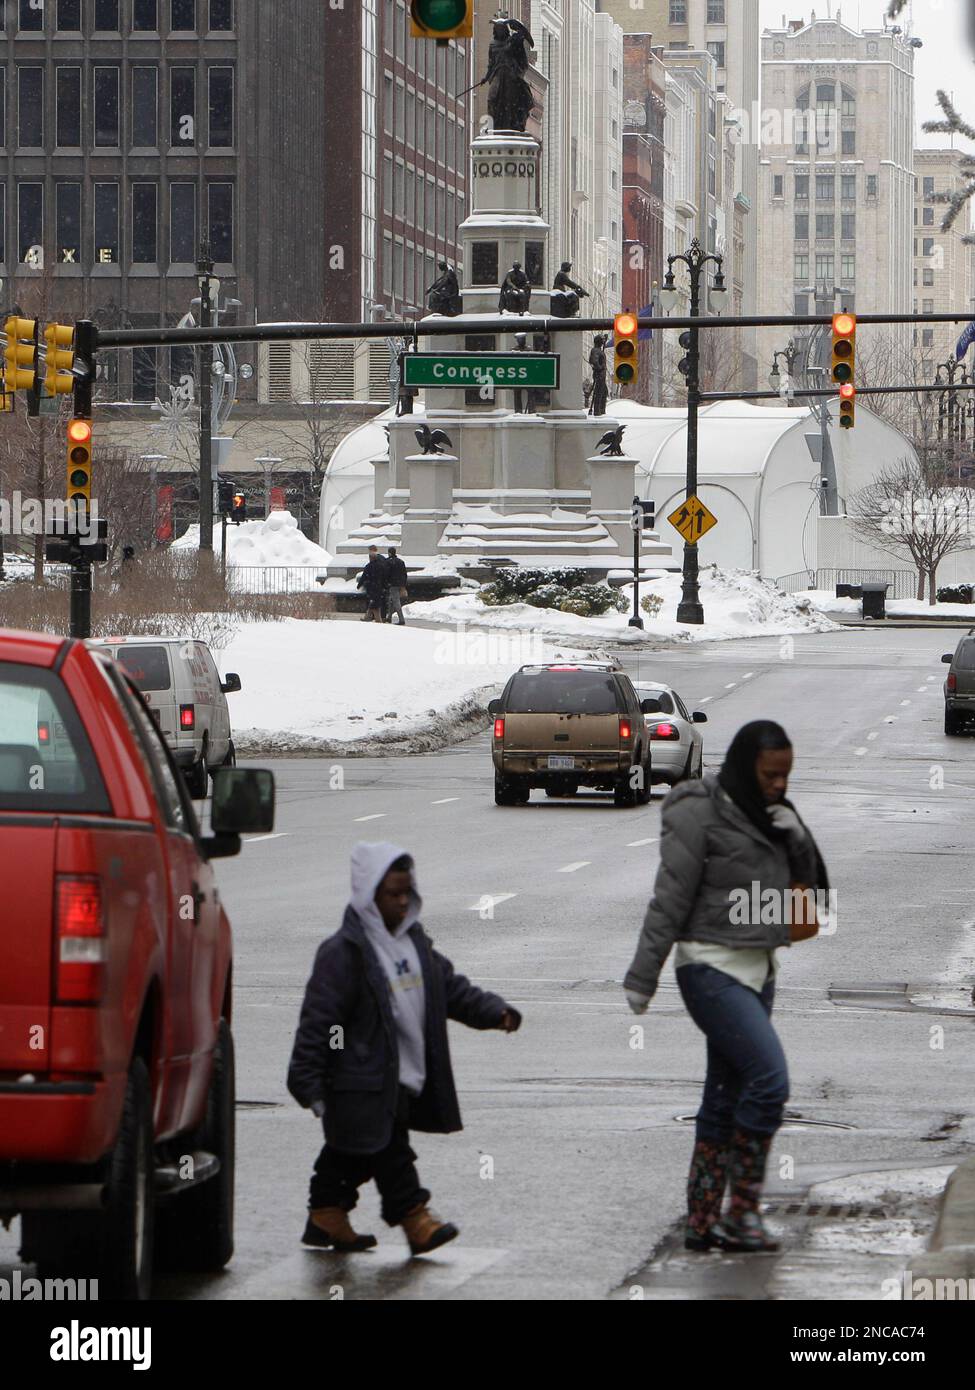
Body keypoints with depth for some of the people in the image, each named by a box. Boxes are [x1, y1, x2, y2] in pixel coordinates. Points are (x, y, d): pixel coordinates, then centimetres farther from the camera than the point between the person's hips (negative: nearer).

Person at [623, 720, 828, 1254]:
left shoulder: (768, 815, 12)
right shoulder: (701, 814, -11)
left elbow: (807, 880, 13)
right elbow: (669, 901, -13)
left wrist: (795, 837, -7)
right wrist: (641, 980, -13)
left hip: (757, 969, 8)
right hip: (712, 967, -8)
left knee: (726, 1096, 8)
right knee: (769, 1076, -17)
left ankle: (701, 1221, 11)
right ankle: (742, 1211, -11)